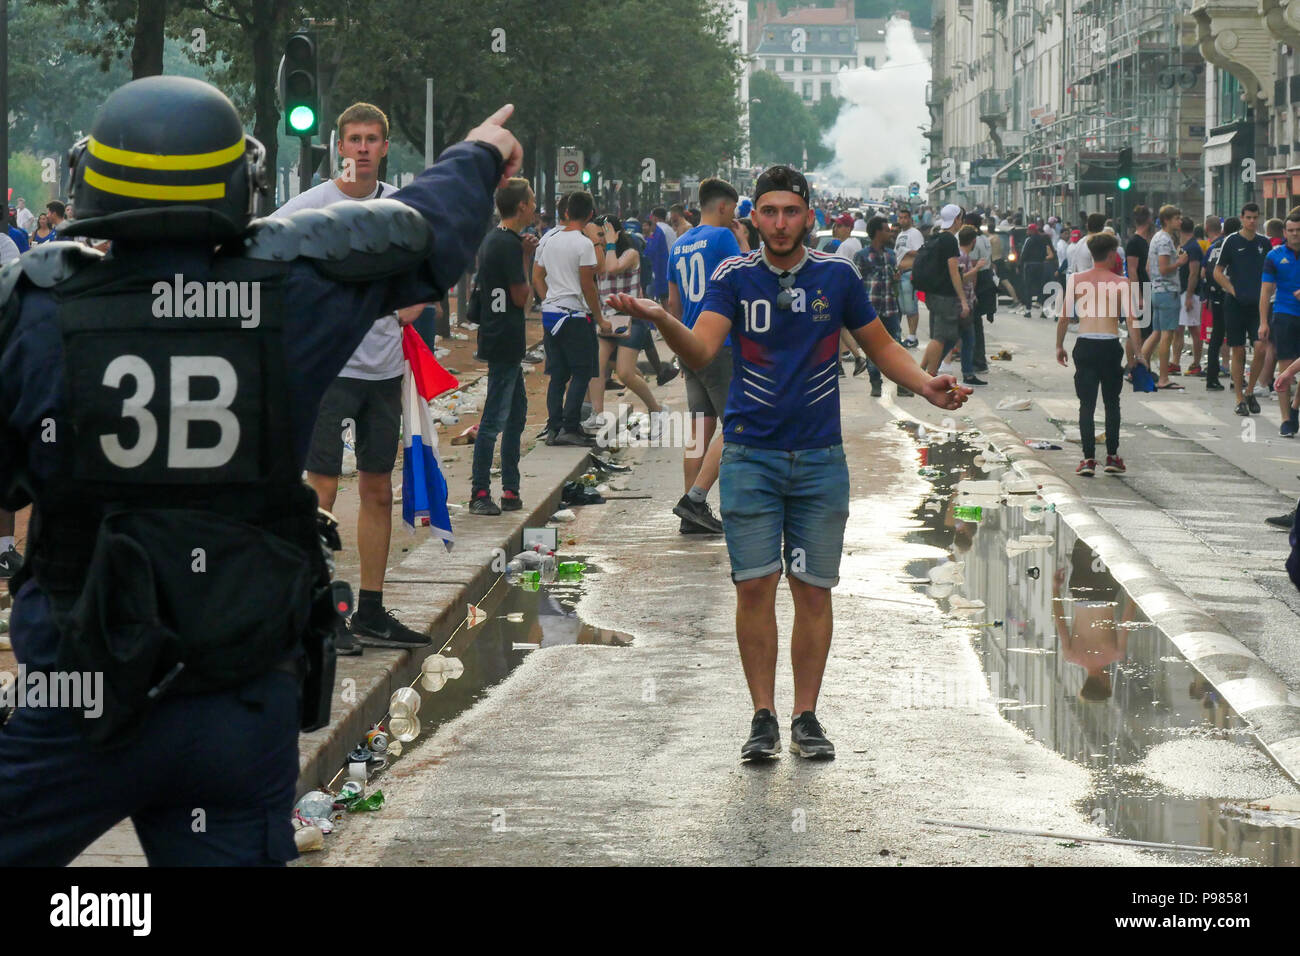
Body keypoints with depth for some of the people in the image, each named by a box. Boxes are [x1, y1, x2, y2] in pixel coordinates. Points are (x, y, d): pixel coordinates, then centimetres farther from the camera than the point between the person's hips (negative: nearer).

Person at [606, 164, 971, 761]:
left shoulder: (837, 276, 2)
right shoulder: (733, 277, -2)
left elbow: (880, 345, 14)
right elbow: (701, 350, -17)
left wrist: (926, 386, -2)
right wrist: (660, 319, -37)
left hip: (820, 458, 1)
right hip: (751, 455, -1)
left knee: (814, 590, 3)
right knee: (755, 587, -4)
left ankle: (806, 717, 12)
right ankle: (763, 718, 5)